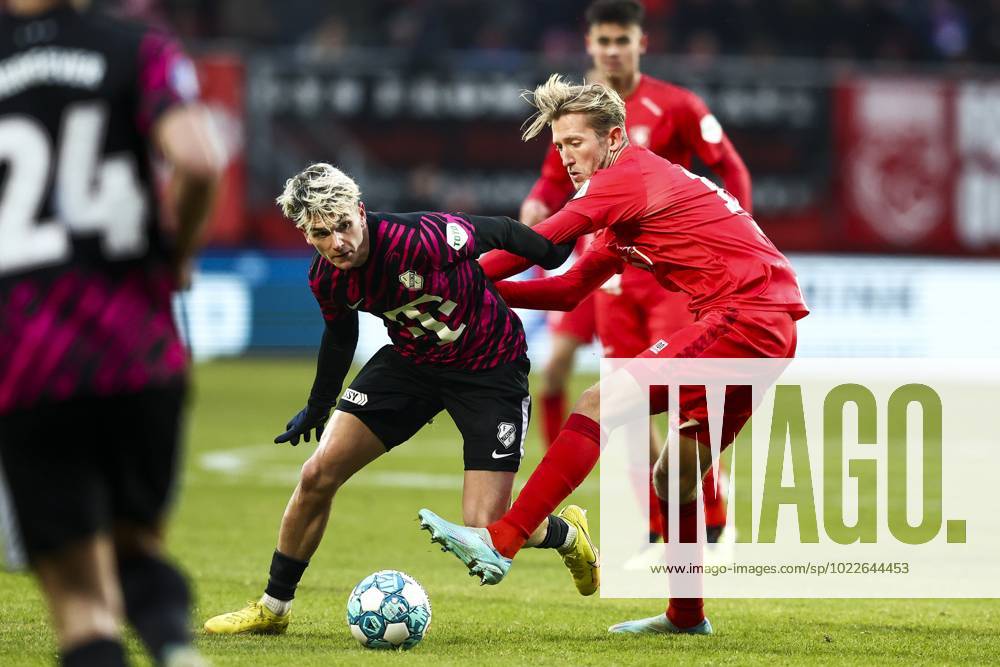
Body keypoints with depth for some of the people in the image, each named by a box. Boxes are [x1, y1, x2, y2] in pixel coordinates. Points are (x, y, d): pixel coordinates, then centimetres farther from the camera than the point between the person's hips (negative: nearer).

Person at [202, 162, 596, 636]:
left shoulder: (418, 238, -34)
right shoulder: (325, 279, -13)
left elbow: (499, 232, -18)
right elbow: (340, 334, 9)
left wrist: (564, 262, -13)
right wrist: (316, 410, 20)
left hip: (490, 370, -5)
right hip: (411, 361, 5)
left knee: (485, 529, -11)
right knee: (318, 475, -5)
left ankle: (566, 533, 25)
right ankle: (273, 608, 13)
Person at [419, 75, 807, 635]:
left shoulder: (627, 176, -5)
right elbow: (569, 290, 23)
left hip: (744, 318, -10)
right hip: (772, 330, 10)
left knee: (599, 404, -15)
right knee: (674, 478, 18)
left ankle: (502, 543, -23)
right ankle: (687, 616, 29)